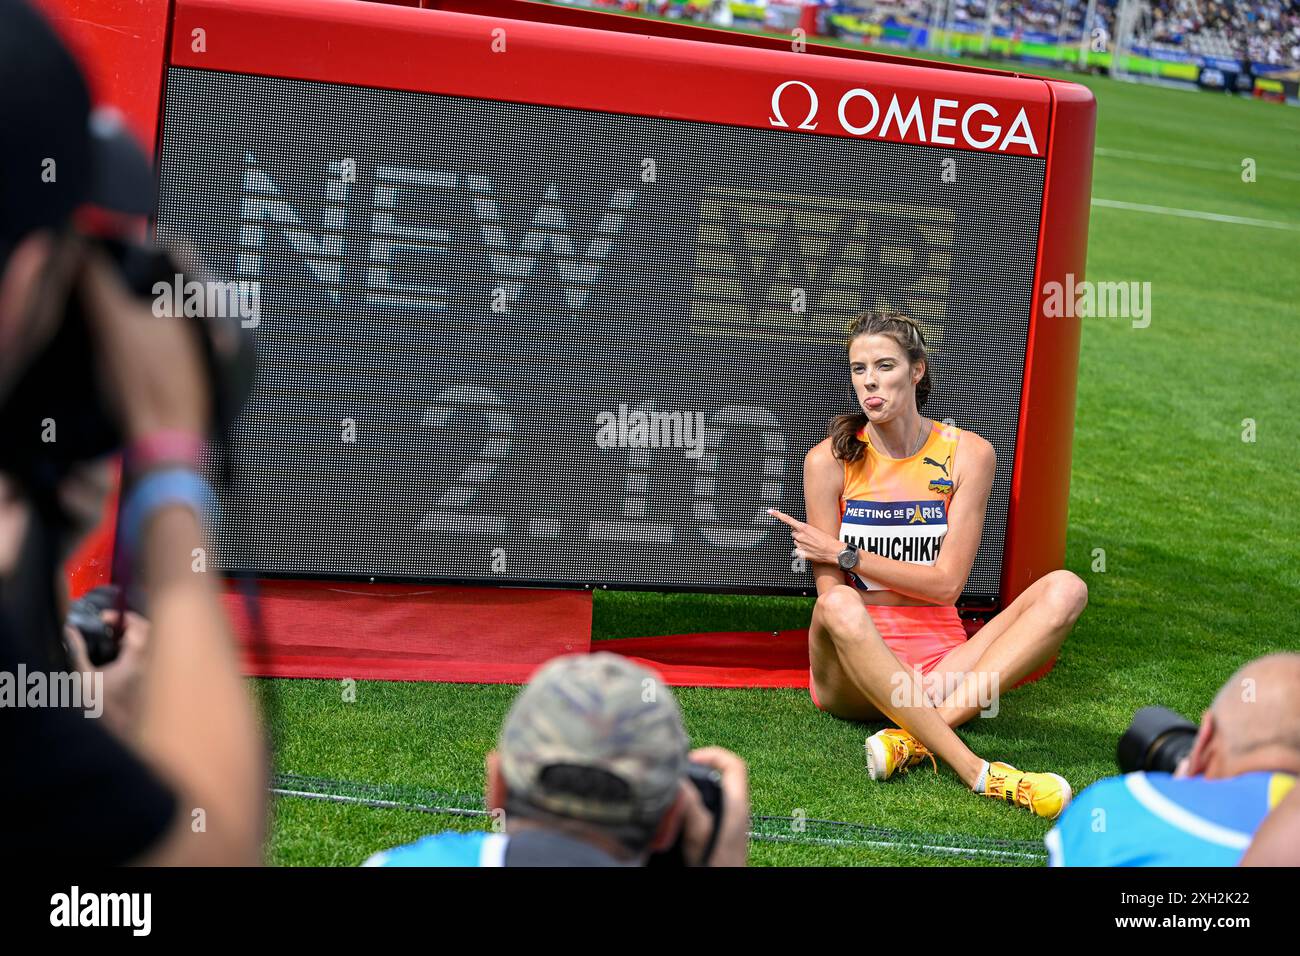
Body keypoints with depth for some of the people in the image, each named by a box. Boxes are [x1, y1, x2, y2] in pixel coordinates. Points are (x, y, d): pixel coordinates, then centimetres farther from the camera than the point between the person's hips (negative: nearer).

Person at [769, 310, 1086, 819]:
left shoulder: (968, 452, 2)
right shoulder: (830, 459, 0)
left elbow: (946, 582, -4)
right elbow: (831, 592, -4)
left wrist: (845, 553, -8)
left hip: (940, 654, 2)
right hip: (854, 669, -2)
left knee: (1064, 588, -20)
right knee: (839, 609, -37)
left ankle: (917, 737, -38)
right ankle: (976, 771, -46)